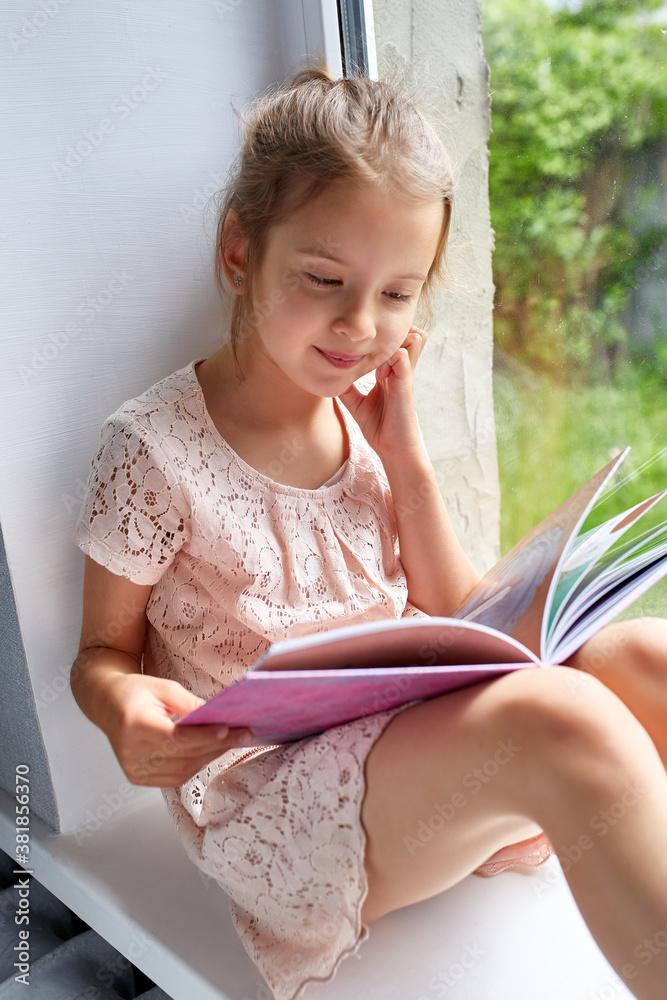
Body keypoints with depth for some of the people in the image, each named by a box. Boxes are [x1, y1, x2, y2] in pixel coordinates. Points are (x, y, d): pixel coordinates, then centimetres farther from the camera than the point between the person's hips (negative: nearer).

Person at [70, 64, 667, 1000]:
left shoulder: (367, 416, 5)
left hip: (419, 734, 6)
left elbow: (454, 620, 7)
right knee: (562, 718, -32)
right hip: (266, 799, -5)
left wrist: (406, 458, -5)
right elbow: (103, 649, 0)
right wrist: (127, 706, -25)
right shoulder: (155, 446, -10)